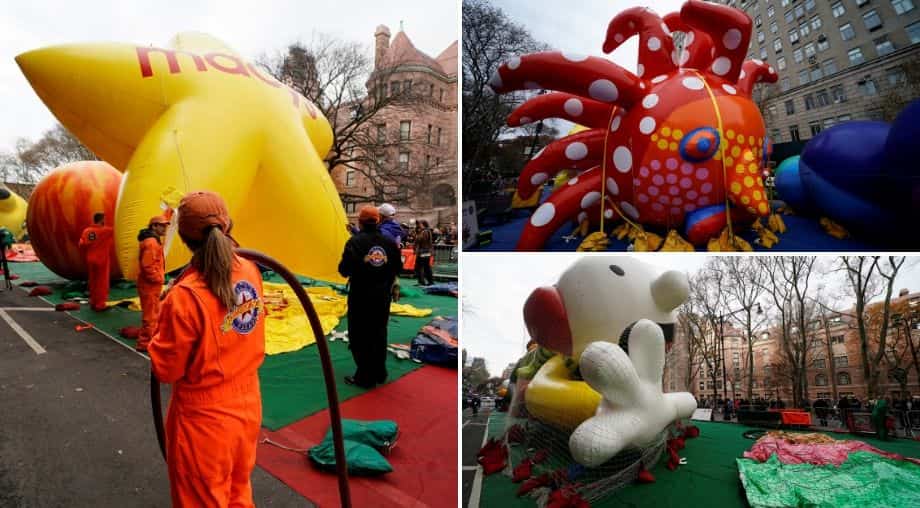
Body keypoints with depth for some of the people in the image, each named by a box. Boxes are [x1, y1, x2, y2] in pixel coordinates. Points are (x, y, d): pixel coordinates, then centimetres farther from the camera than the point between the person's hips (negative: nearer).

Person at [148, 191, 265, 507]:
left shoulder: (186, 296, -27)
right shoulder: (250, 272, -9)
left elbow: (165, 369, -14)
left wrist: (159, 334, 2)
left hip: (204, 418, -5)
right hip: (247, 404, 5)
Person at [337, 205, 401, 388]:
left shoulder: (355, 241, -14)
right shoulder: (389, 242, -1)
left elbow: (345, 269, -17)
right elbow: (397, 268, 3)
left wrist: (350, 273, 5)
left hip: (360, 296, -5)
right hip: (383, 296, 5)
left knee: (360, 336, 7)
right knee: (379, 334, 19)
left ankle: (365, 377, 12)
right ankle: (379, 372, 29)